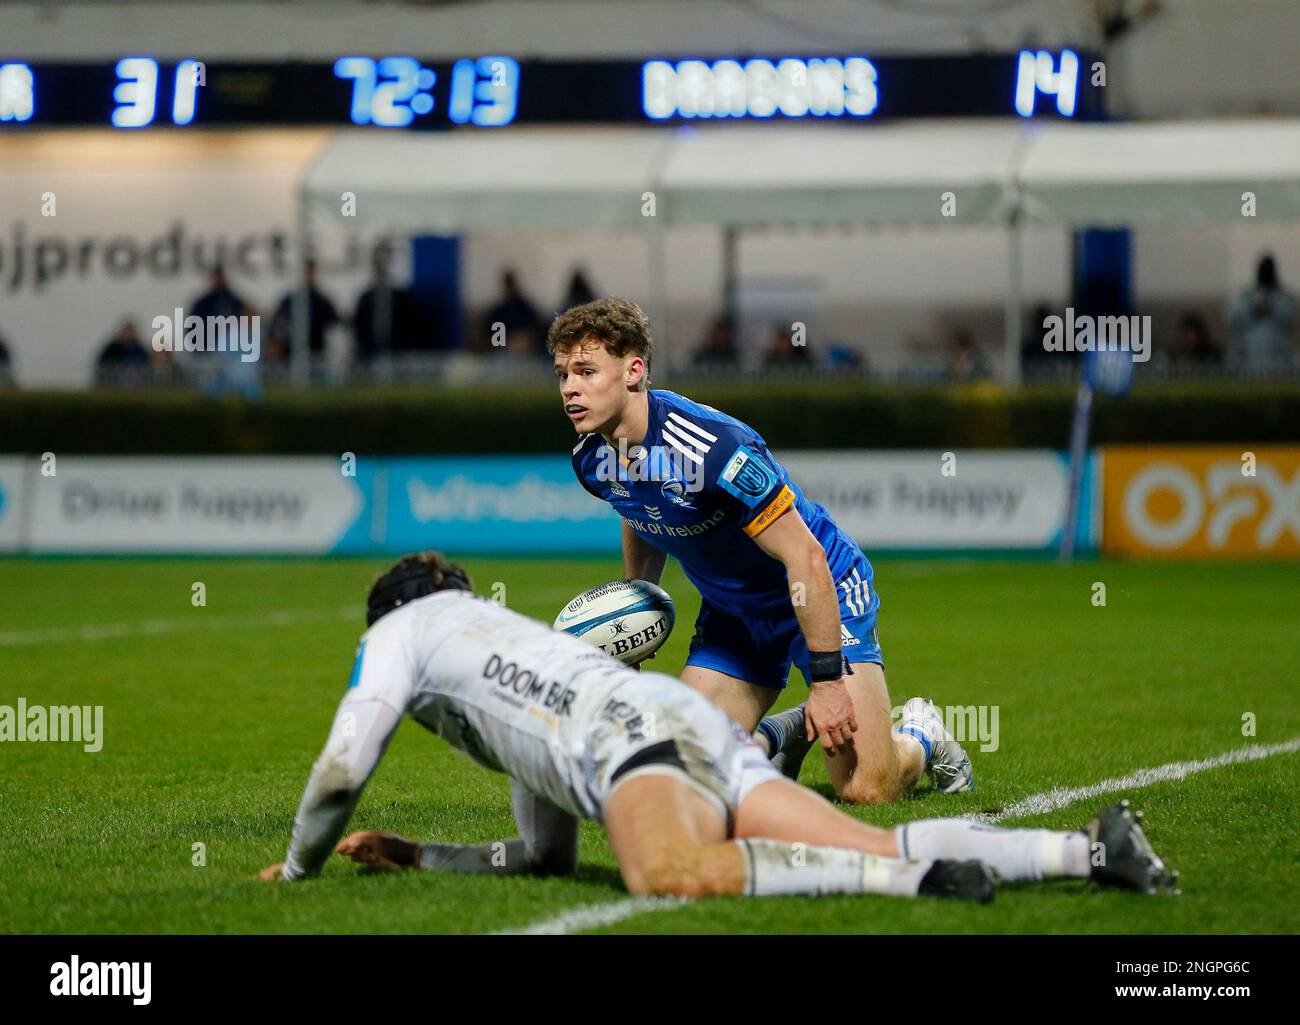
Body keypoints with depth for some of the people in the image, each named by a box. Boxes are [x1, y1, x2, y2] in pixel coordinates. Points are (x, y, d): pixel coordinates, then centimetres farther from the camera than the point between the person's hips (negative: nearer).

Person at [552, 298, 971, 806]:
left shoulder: (713, 447, -33)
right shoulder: (592, 460, -9)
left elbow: (804, 558, -29)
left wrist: (826, 680, -27)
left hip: (825, 592, -7)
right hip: (731, 609, 7)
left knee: (867, 789, -15)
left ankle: (919, 736, 20)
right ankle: (783, 735, 26)